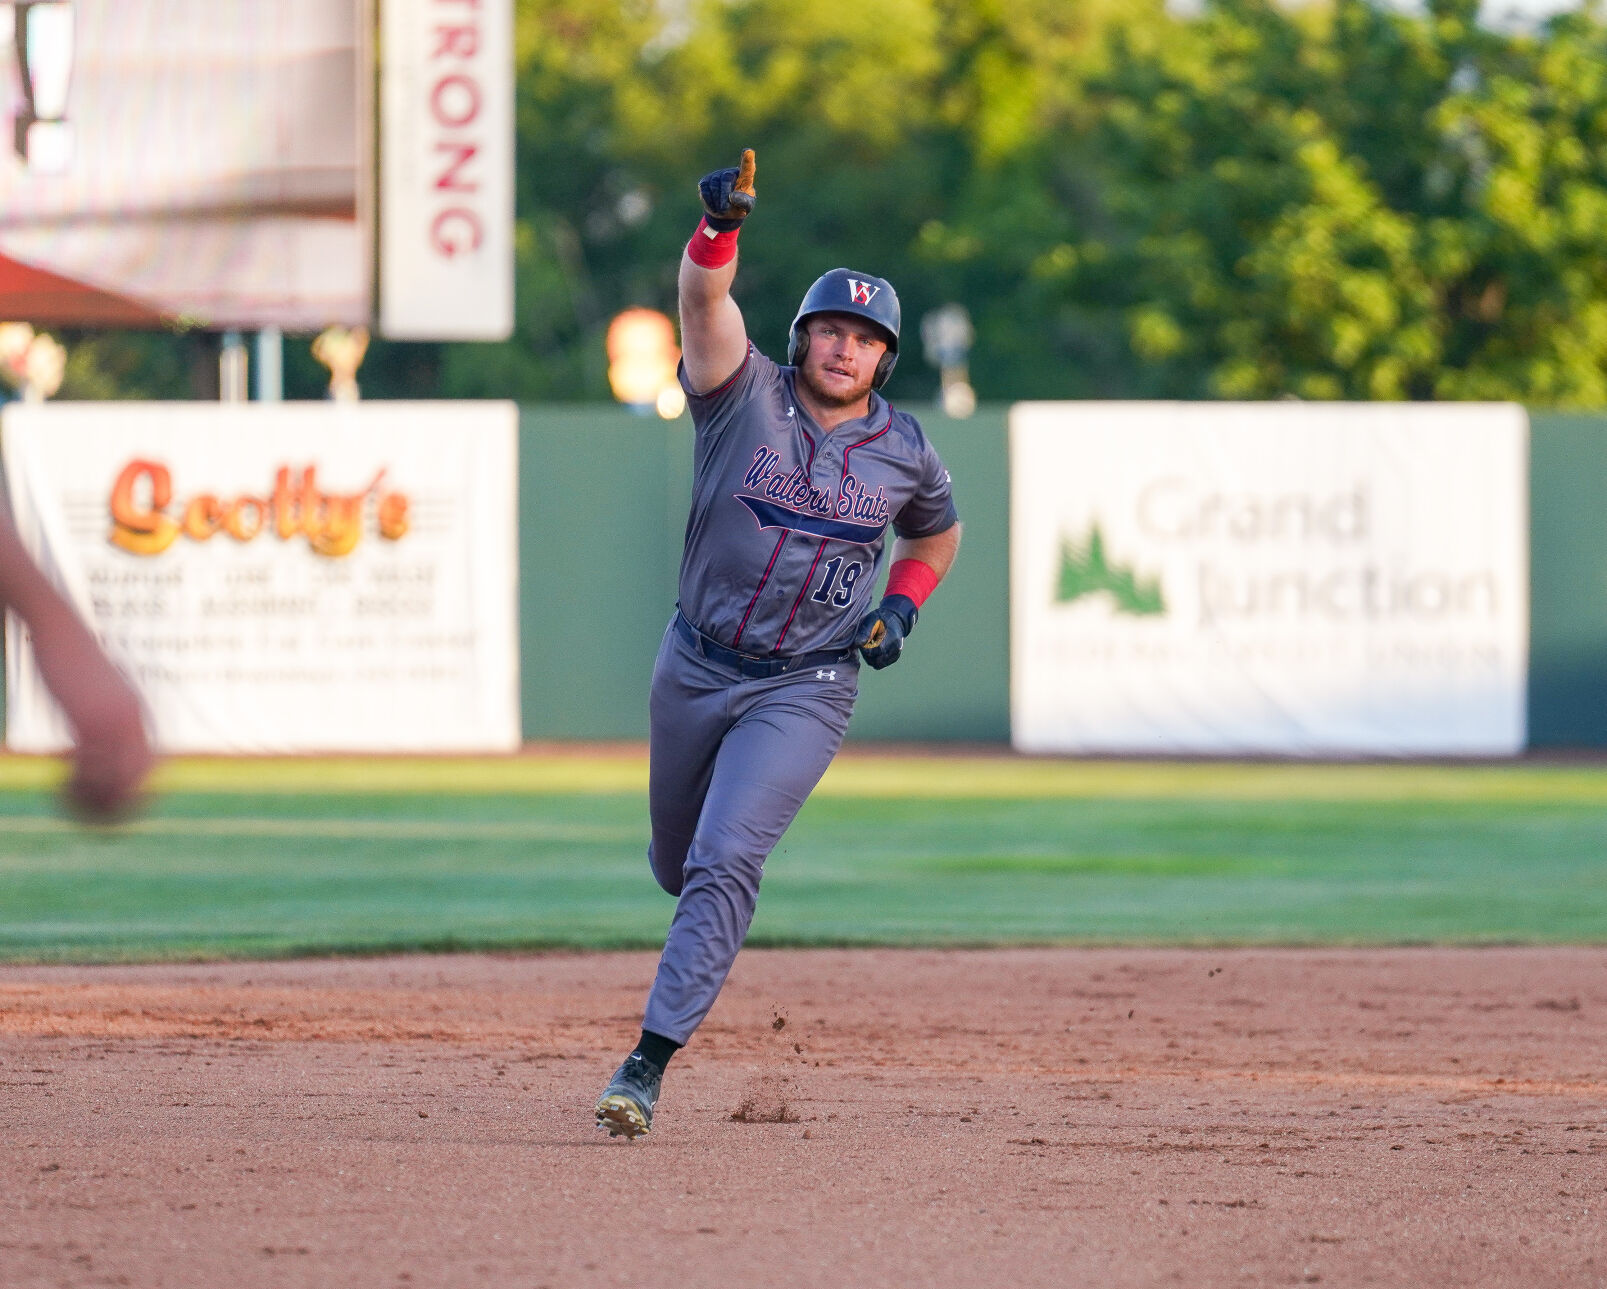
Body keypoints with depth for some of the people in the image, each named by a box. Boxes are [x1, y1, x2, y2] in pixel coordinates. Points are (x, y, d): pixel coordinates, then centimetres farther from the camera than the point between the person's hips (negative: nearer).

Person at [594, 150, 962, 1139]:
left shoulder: (904, 453, -2)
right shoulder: (745, 397, -8)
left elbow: (937, 535, 19)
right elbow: (705, 296, -26)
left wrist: (902, 607, 0)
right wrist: (720, 227, -47)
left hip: (804, 692, -2)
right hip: (695, 670, 2)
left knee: (723, 863, -17)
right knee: (678, 861, 17)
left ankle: (651, 1060, -17)